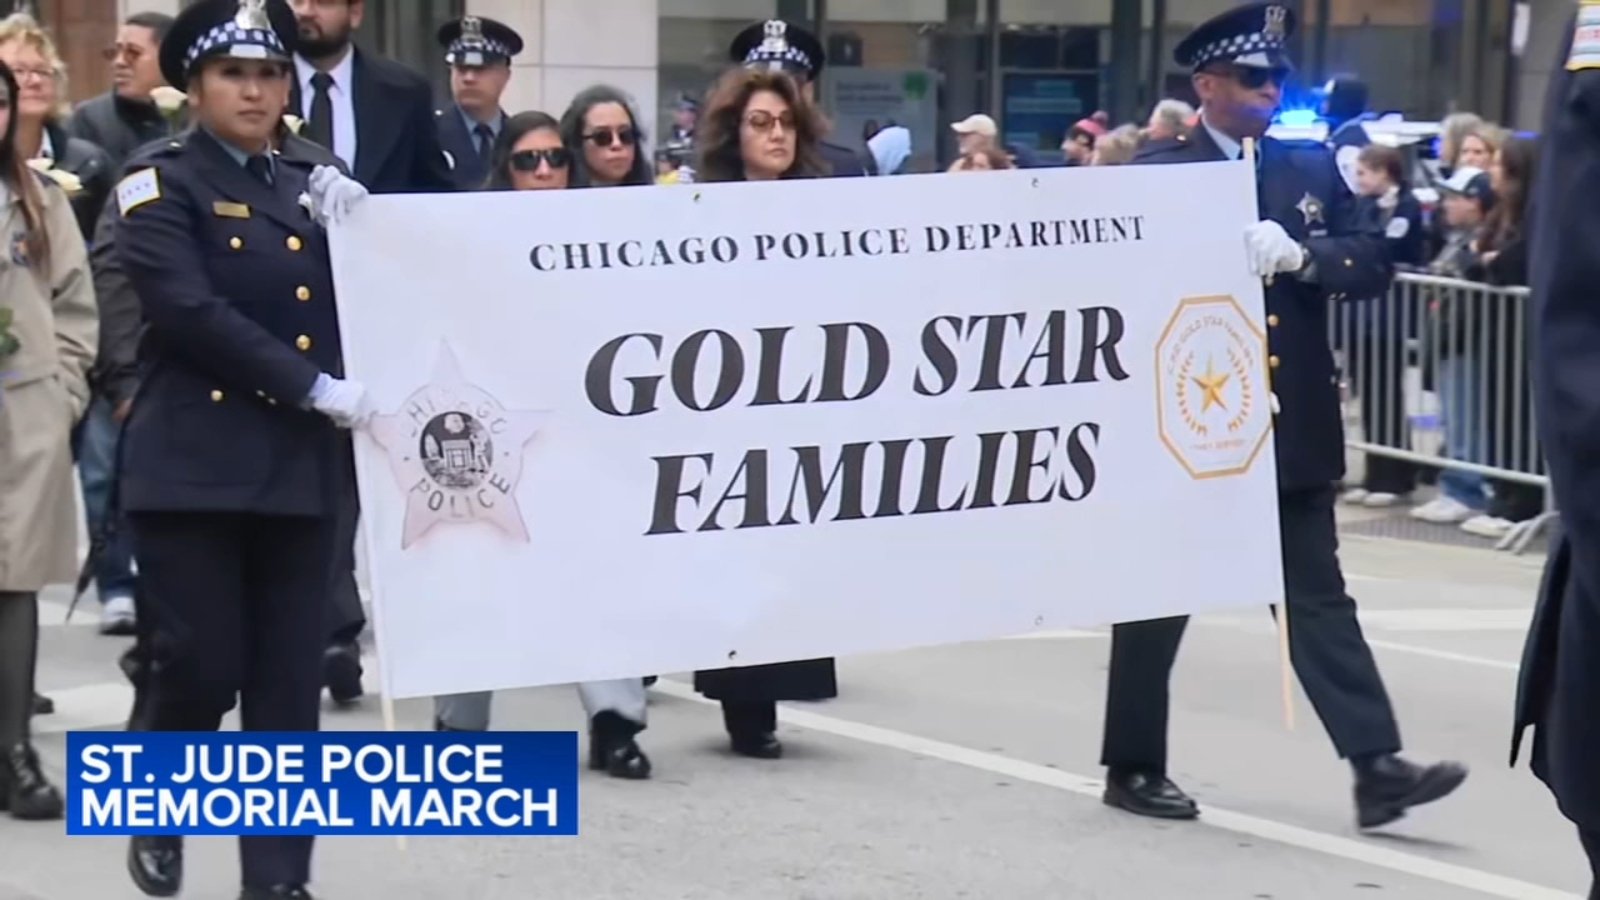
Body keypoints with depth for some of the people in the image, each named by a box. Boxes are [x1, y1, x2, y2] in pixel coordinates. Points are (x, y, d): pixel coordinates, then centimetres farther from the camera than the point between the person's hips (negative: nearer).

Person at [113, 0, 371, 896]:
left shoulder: (311, 186, 15)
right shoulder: (161, 180, -2)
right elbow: (190, 310, -15)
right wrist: (316, 388, -18)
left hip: (303, 465, 4)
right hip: (195, 462, -4)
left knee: (289, 683, 2)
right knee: (202, 665, -5)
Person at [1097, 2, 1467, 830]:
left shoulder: (1312, 167, 8)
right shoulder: (1155, 173, -5)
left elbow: (1372, 263, 1)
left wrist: (1301, 257, -16)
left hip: (1293, 426, 4)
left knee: (1318, 597, 3)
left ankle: (1377, 769, -2)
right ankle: (1132, 767, 19)